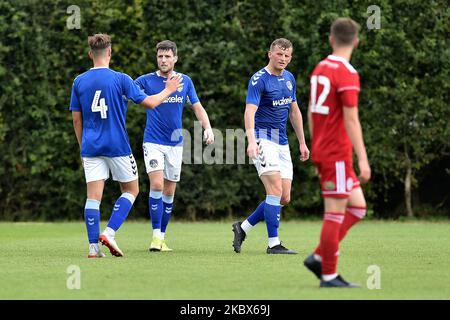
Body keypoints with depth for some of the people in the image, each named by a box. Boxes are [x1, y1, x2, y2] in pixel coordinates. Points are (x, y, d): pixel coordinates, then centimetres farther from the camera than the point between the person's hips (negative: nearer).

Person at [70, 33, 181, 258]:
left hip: (91, 147, 3)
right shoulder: (120, 79, -8)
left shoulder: (79, 82, 3)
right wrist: (168, 91, 15)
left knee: (93, 196, 3)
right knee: (131, 190, 12)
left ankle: (93, 246, -5)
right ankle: (109, 233, -4)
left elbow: (76, 119, 8)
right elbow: (150, 103, -3)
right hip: (117, 146, -3)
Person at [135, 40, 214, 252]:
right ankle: (156, 235, -14)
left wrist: (208, 128, -3)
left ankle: (162, 237, 16)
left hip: (175, 143, 3)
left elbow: (197, 107, 12)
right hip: (153, 142, -3)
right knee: (157, 185, -18)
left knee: (169, 192, 6)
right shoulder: (146, 81, -3)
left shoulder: (185, 81, 5)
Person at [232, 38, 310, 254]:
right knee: (275, 190, -17)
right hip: (263, 139, -8)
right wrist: (251, 141, -39)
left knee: (284, 198, 3)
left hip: (282, 143, 8)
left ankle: (243, 228, 16)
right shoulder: (259, 80, -13)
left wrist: (302, 143, 20)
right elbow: (250, 111, -24)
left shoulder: (289, 78, 12)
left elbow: (294, 111, 22)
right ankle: (273, 243, -13)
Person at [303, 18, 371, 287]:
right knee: (336, 213, -4)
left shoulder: (320, 69, 12)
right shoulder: (347, 73, -14)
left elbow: (311, 113, 18)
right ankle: (329, 275, -1)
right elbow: (351, 119, -19)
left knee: (357, 206, 12)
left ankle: (319, 258, 8)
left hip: (322, 151, 9)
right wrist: (363, 159, -19)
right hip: (337, 154, -9)